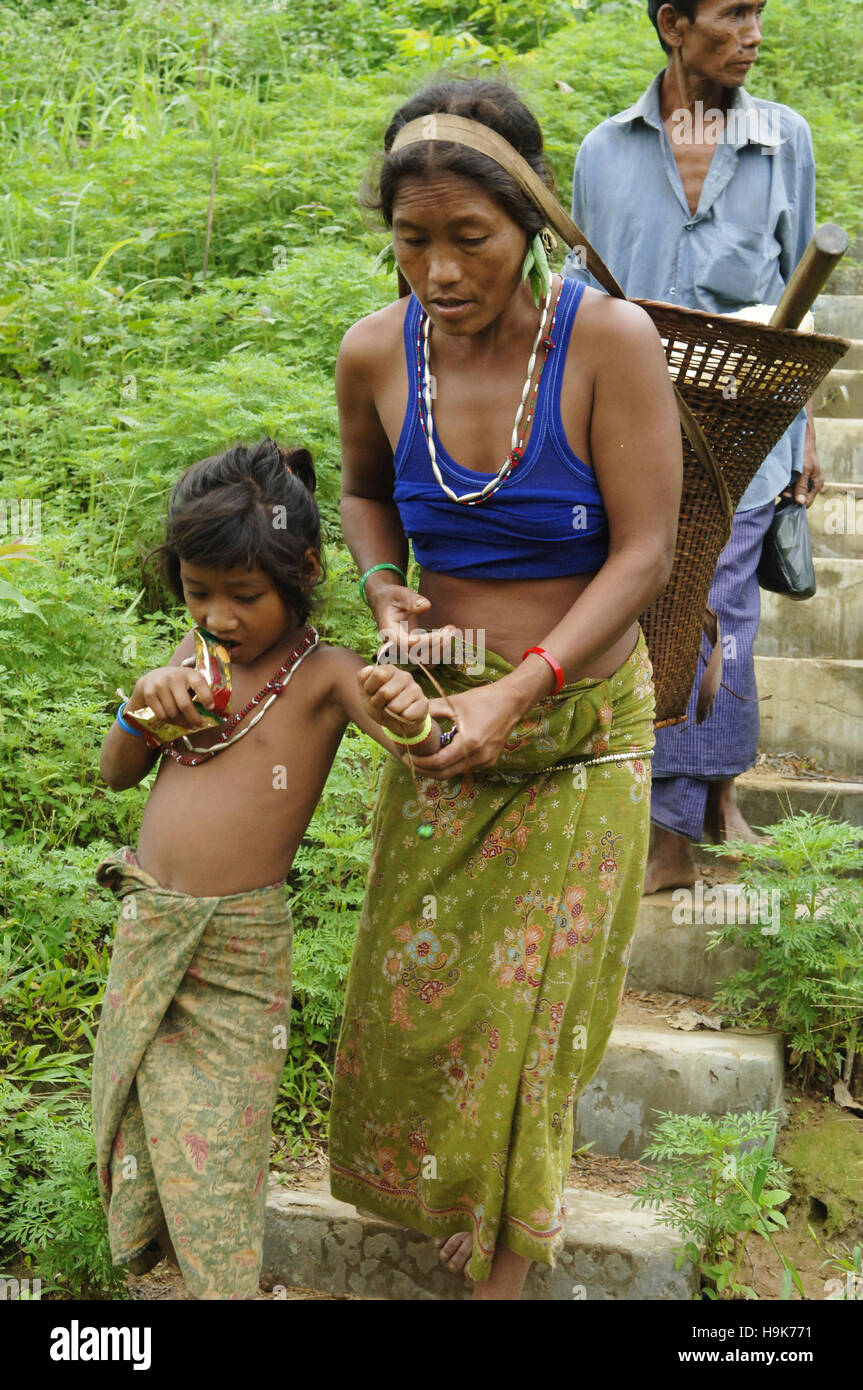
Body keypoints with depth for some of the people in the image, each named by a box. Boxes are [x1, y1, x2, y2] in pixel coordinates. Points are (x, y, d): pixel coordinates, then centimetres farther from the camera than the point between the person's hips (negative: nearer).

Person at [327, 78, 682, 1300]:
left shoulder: (610, 340, -20)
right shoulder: (376, 352, -9)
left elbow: (645, 557, -18)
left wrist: (516, 693, -26)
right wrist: (386, 595, -8)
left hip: (577, 721, -3)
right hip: (442, 712, 3)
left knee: (531, 993, 7)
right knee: (418, 978, 13)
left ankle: (507, 1255, 28)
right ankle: (429, 1178, 43)